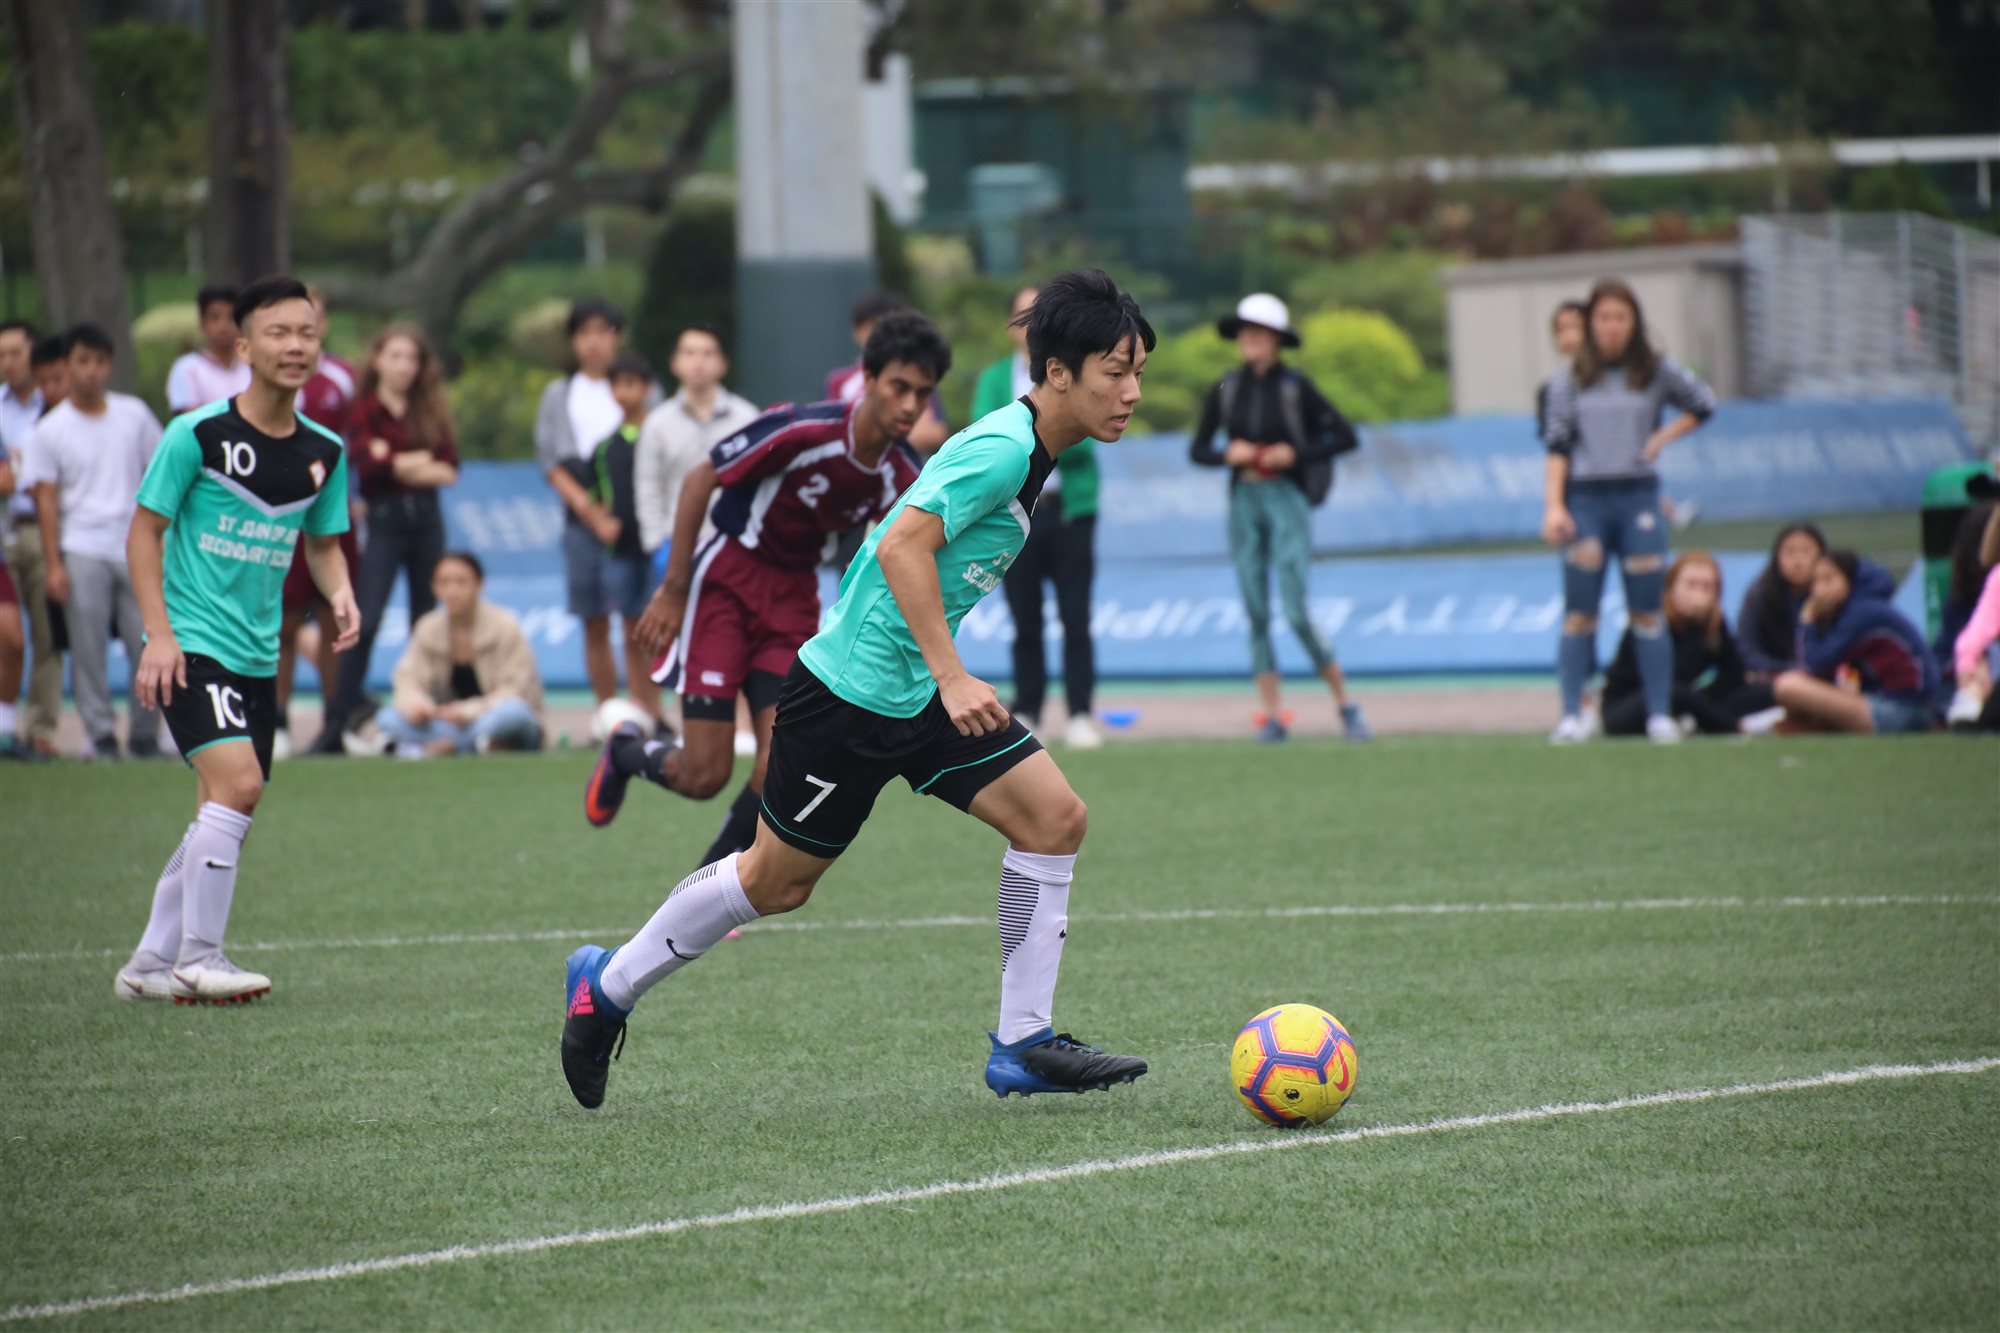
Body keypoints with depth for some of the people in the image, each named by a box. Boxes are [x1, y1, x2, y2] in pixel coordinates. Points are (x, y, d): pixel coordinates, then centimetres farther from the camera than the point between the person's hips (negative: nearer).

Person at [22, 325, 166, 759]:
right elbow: (47, 500, 1)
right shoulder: (50, 431, 2)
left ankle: (145, 735, 10)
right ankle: (100, 734, 3)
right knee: (88, 649, -4)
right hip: (83, 551, -2)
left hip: (136, 548, 2)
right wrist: (53, 565, -5)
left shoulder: (135, 415, 8)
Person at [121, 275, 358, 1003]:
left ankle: (152, 963, 21)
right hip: (192, 643, -7)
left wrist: (340, 593, -3)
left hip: (258, 656, 7)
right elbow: (144, 532, -5)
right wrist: (159, 634, -13)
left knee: (222, 816, 9)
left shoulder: (324, 452, 6)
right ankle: (198, 957, -11)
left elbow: (323, 542, 19)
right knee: (238, 781, -21)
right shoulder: (197, 435, -10)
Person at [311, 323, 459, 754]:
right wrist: (420, 460, -13)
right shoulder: (365, 410, 1)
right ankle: (337, 722, -12)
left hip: (426, 519, 4)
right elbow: (367, 461, -15)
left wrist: (396, 463, -12)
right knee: (365, 621, -12)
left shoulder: (430, 410, 11)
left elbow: (449, 469, -1)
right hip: (384, 520, -4)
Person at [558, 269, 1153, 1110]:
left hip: (921, 692, 9)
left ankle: (1022, 1045, -1)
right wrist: (952, 677, -31)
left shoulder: (1034, 454, 8)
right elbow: (903, 544, -29)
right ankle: (606, 989, 25)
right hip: (852, 690, -9)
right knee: (775, 882, 5)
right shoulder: (1000, 448, -21)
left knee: (1053, 817, -5)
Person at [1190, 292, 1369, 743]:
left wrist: (1296, 453, -13)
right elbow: (1197, 448, 12)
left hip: (1287, 502, -4)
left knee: (1296, 612, -11)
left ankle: (1346, 703, 3)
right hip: (1244, 502, 4)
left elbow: (1345, 436, -3)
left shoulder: (1294, 387, -4)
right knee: (1256, 613, 2)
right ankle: (1272, 717, 5)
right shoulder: (1227, 389, 6)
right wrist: (1227, 455, -7)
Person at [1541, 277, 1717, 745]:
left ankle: (1660, 715, 4)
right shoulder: (1570, 381, 5)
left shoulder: (1657, 372, 6)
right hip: (1585, 498, 0)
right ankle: (1572, 715, -1)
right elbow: (1557, 446, 2)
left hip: (1638, 497, 0)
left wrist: (1663, 437, 3)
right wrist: (1554, 506, -8)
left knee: (1648, 613, 1)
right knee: (1579, 613, -1)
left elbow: (1703, 405, 16)